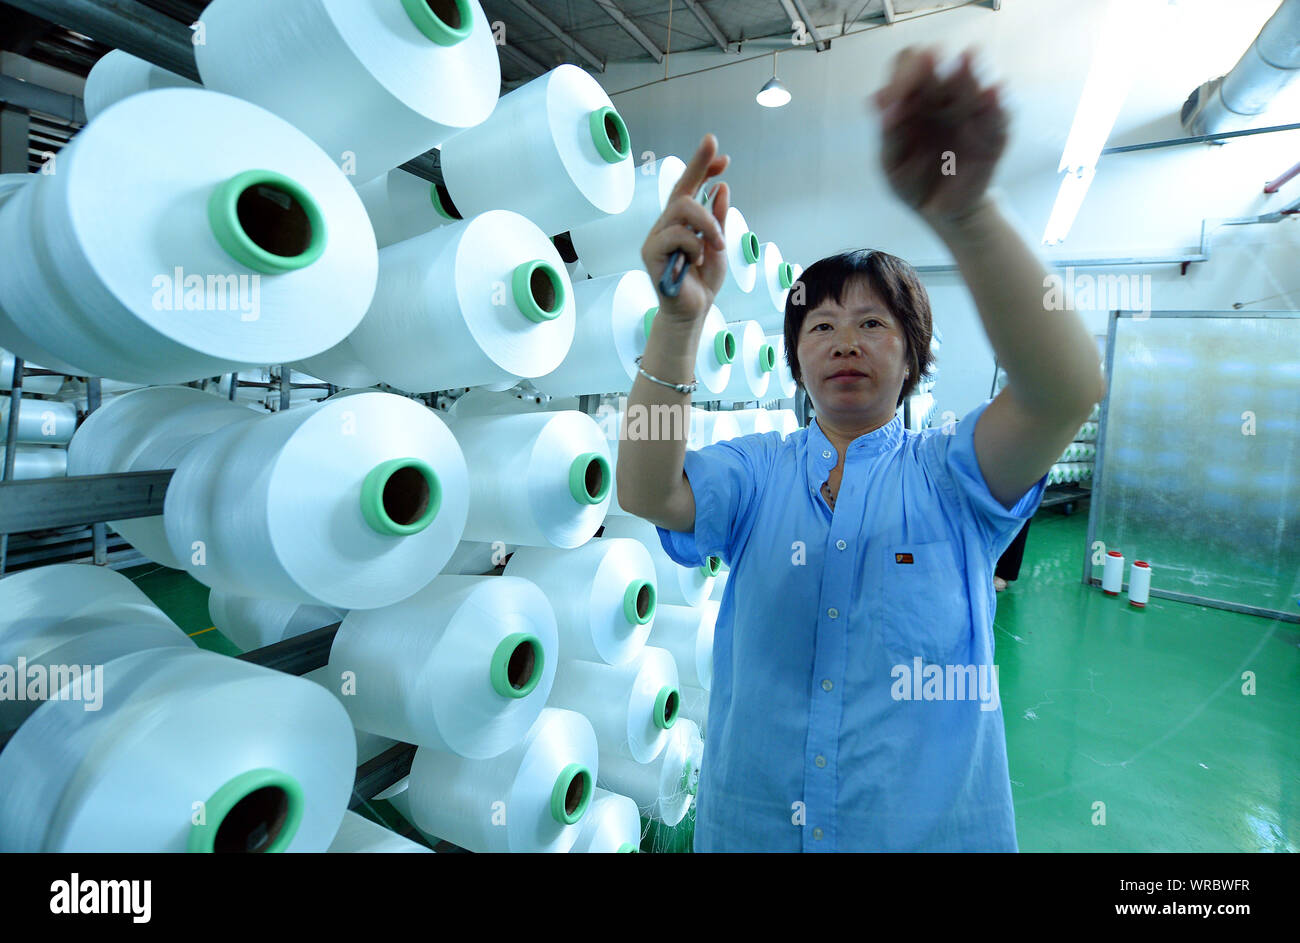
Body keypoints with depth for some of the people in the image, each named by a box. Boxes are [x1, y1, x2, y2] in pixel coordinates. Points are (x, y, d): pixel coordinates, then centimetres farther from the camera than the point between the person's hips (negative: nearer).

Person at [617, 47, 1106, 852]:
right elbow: (646, 494, -23)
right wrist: (679, 318, -36)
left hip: (933, 827, 0)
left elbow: (1068, 389, -26)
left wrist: (963, 214, -41)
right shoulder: (756, 471, -5)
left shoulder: (949, 475, -8)